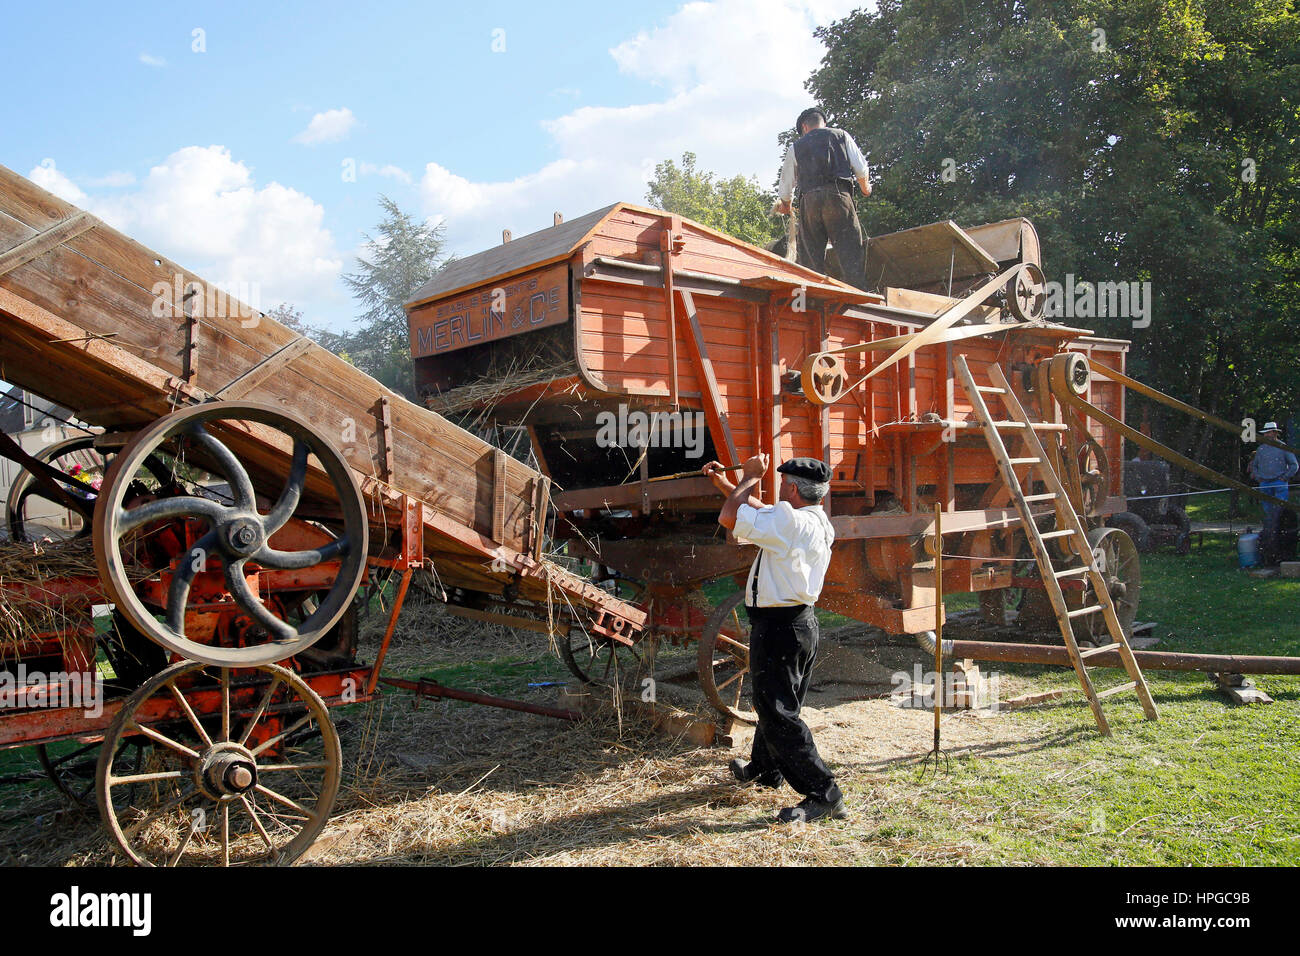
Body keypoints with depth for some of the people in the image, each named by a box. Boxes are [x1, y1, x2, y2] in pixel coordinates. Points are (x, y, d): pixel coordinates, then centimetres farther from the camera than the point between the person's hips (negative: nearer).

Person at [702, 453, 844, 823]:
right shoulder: (818, 522, 9)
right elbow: (760, 511, 23)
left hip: (777, 627, -10)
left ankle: (824, 795, -5)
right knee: (774, 703, 25)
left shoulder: (788, 519, -21)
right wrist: (725, 484, 28)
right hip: (801, 622, 10)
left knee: (778, 713, -5)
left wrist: (750, 477, -3)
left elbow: (730, 518, -16)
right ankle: (764, 769, 45)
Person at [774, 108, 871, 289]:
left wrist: (785, 206, 45)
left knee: (811, 256, 3)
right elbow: (861, 168, 12)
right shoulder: (841, 136, 18)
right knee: (850, 252, -6)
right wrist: (865, 187, 33)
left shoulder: (796, 147, 20)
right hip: (839, 196, -1)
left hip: (809, 201, 1)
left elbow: (786, 185, 25)